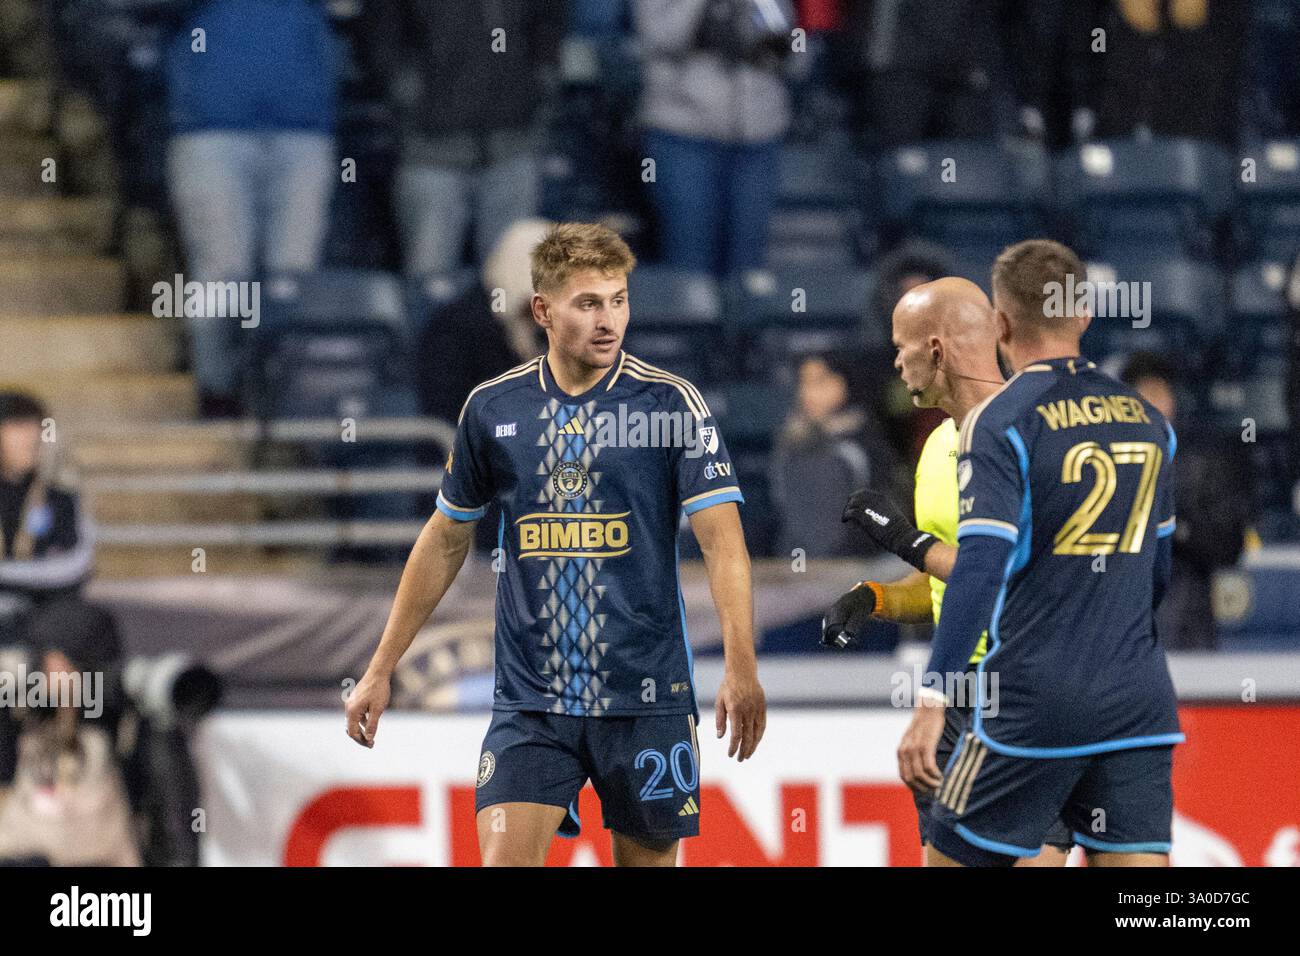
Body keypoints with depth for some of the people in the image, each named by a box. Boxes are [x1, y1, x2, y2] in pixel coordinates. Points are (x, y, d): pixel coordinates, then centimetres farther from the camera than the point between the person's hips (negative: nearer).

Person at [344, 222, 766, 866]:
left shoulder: (672, 403, -4)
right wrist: (381, 669, 14)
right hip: (529, 702, 1)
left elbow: (722, 541, -11)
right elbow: (445, 542, 15)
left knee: (647, 859, 5)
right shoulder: (492, 408, 4)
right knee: (503, 860, -12)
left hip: (644, 696, -1)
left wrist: (741, 668, -24)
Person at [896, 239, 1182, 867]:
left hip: (1035, 703, -5)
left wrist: (931, 702, -18)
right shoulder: (1147, 420, 11)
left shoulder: (1000, 421, -8)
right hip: (1139, 703, 5)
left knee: (952, 859, 8)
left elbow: (979, 570, -17)